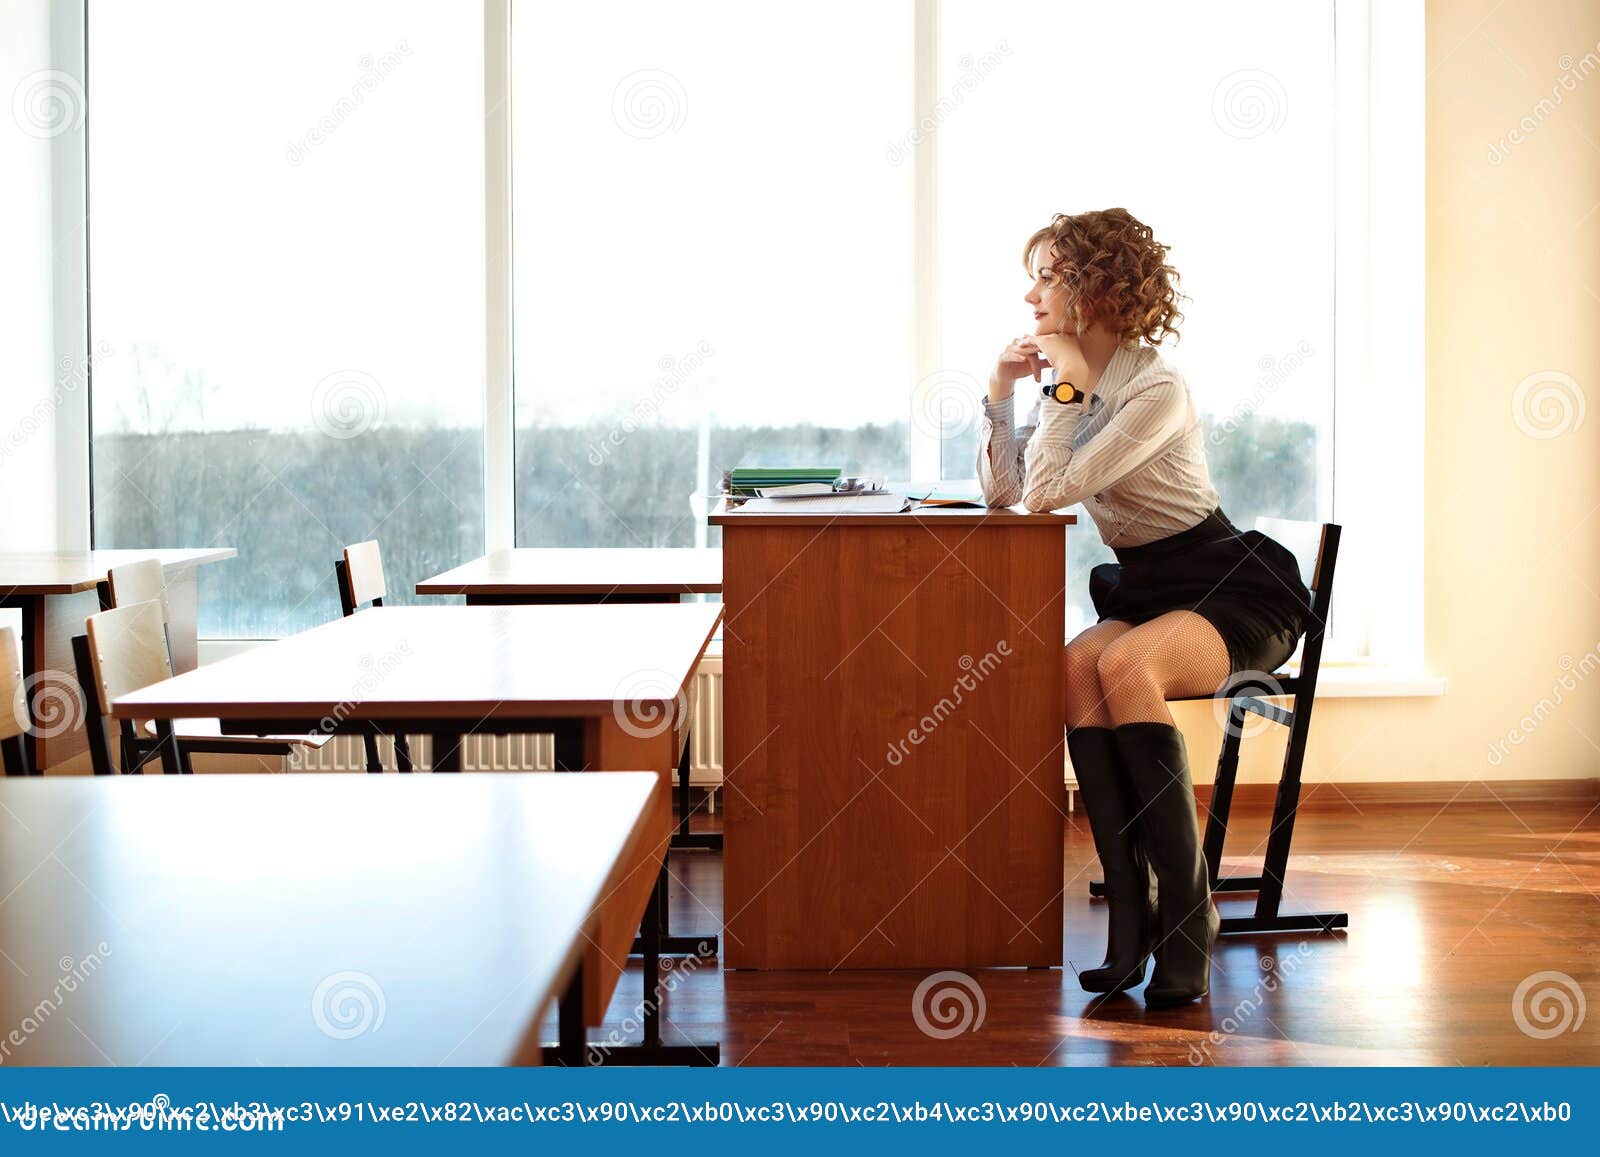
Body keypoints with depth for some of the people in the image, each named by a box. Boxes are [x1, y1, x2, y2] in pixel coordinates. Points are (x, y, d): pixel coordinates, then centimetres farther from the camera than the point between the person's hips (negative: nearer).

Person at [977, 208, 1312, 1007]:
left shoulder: (1156, 390, -18)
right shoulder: (1072, 379, 8)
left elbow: (1049, 492, -25)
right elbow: (1002, 493, 5)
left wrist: (1066, 388, -16)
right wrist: (1000, 393, -1)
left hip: (1233, 589, -7)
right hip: (1143, 589, 7)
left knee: (1125, 665, -35)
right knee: (1078, 668, -26)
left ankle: (1187, 919, -29)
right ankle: (1131, 914, -26)